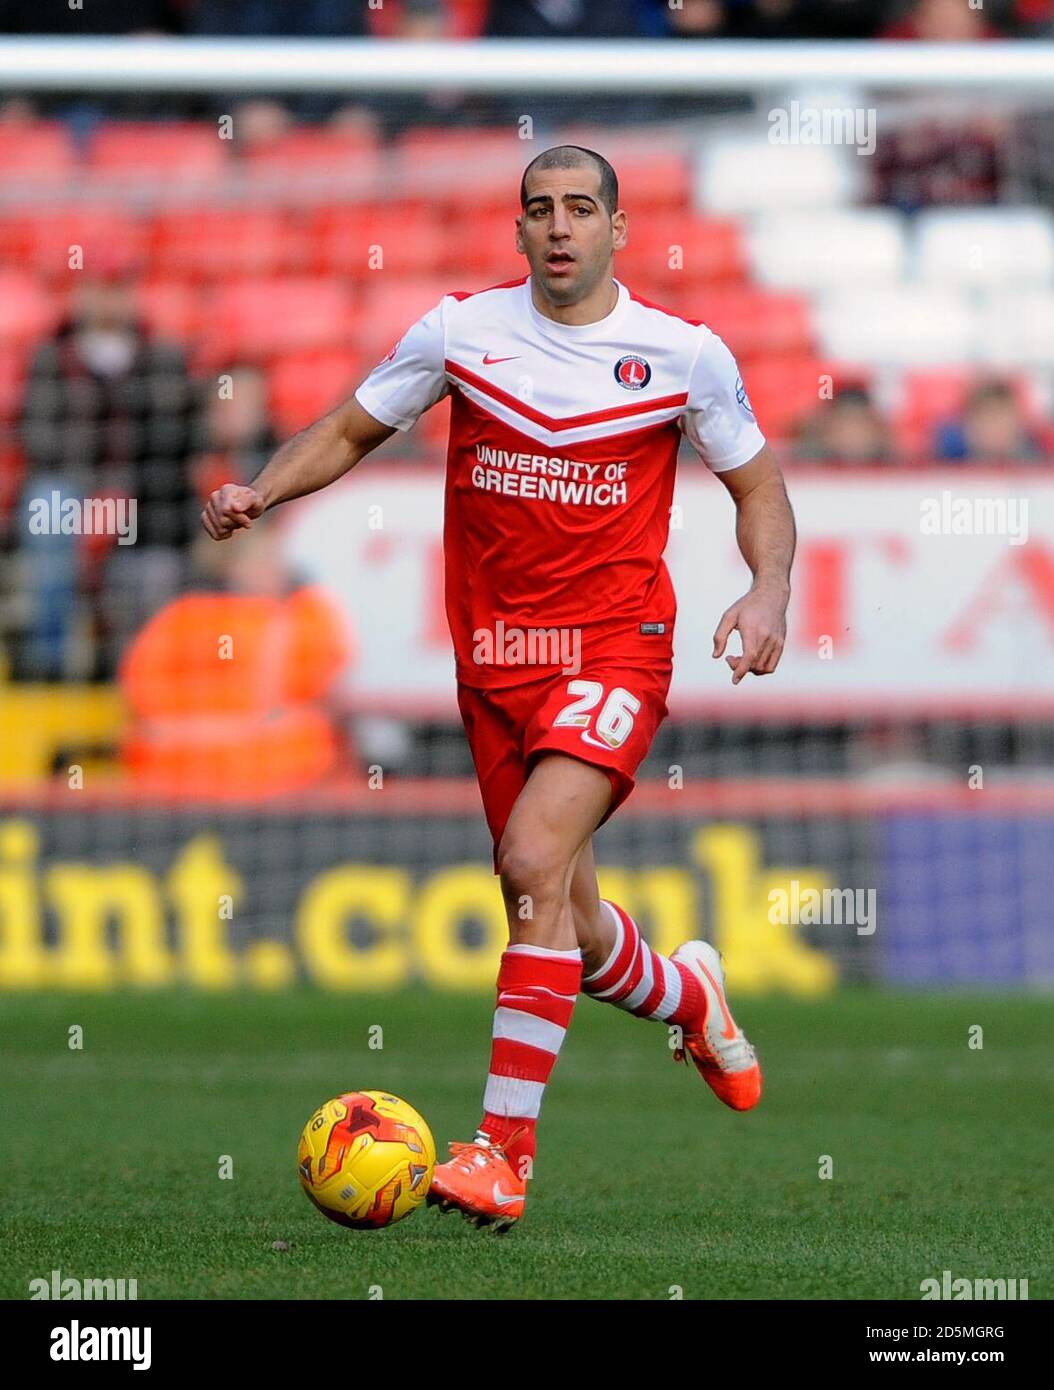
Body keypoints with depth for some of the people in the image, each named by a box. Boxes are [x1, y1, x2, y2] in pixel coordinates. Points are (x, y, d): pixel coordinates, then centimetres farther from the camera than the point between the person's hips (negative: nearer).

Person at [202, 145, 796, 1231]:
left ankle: (503, 1149, -21)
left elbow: (757, 485, 10)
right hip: (493, 655, 3)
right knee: (565, 927, 10)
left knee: (533, 861, -25)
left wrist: (768, 592, -7)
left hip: (613, 646, -3)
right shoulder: (461, 328, 2)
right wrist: (260, 491, -5)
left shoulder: (685, 355, -2)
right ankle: (688, 998, 46)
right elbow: (349, 431, 12)